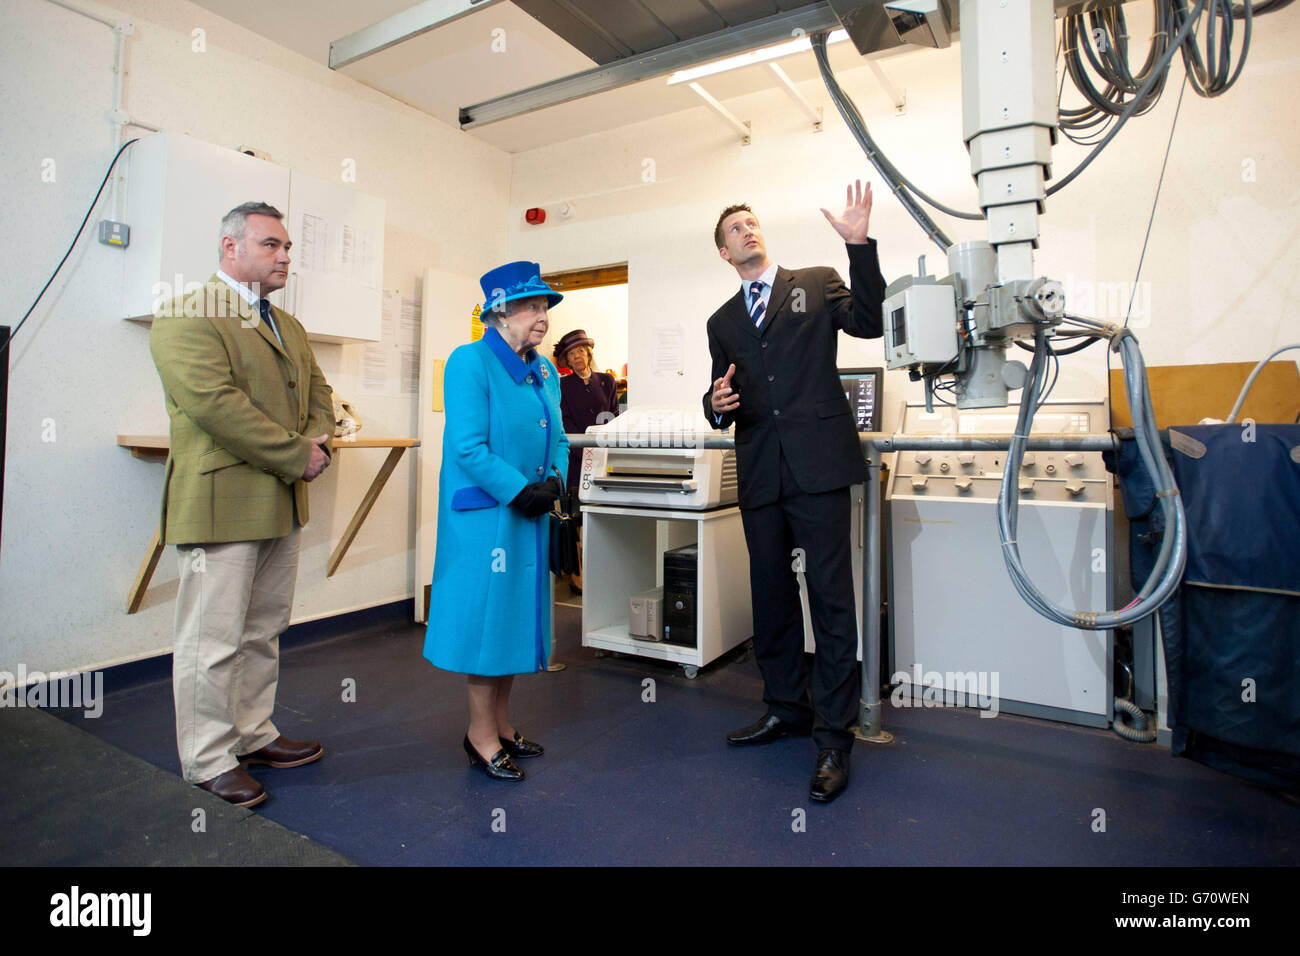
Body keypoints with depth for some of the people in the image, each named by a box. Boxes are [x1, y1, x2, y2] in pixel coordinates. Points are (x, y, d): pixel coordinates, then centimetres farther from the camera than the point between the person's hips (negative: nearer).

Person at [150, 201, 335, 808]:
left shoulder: (288, 326, 19)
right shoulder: (186, 319, -8)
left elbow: (318, 393, 18)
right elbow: (214, 402, -20)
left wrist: (318, 442, -3)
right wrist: (296, 457, -17)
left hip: (281, 506, 8)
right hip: (221, 504, -8)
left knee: (263, 633, 17)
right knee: (213, 642, 2)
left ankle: (255, 735, 31)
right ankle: (208, 760, 17)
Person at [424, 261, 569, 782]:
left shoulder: (545, 371, 12)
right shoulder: (470, 362, -11)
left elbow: (557, 439, 15)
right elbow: (467, 447, -18)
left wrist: (553, 481, -4)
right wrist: (519, 492, -17)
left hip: (529, 516, 8)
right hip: (484, 514, -8)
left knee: (517, 612, 15)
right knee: (485, 612, 3)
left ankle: (501, 722, 32)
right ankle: (481, 734, 20)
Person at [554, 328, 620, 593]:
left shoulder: (607, 381, 16)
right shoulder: (563, 386, 9)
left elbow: (615, 417, 12)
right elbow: (565, 423, 0)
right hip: (576, 458, -2)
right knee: (578, 516, -6)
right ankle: (577, 574, -1)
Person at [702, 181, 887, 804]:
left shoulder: (816, 285, 11)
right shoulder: (722, 321, 20)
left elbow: (868, 323, -6)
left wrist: (860, 244, -14)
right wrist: (718, 404, -4)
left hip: (817, 464, -4)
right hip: (760, 472, 5)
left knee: (830, 596, -5)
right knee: (770, 595, 12)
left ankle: (833, 737, 6)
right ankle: (786, 708, 29)